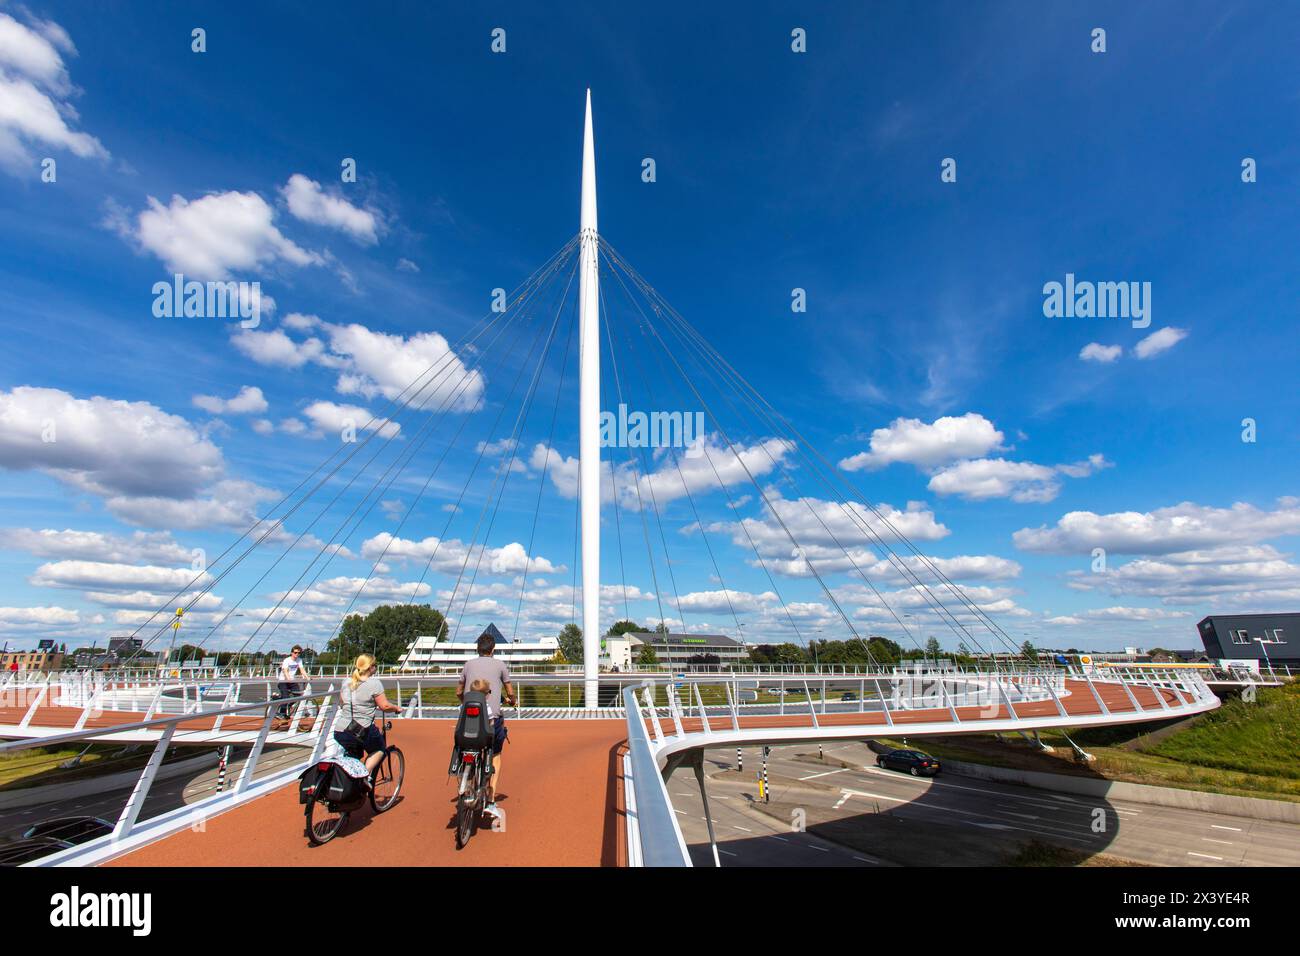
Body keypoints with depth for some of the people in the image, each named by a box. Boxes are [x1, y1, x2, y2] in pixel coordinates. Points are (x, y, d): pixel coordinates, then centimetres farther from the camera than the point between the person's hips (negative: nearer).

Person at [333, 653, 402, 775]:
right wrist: (397, 708, 8)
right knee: (378, 750, 18)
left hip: (340, 730, 6)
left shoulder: (347, 682, 11)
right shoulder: (374, 683, -9)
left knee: (354, 757, 24)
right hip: (362, 730, -6)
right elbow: (384, 706, -10)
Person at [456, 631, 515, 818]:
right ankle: (491, 801, 6)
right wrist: (511, 701, 31)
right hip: (492, 717, -2)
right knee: (495, 756, 13)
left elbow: (458, 693, 17)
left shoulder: (469, 664, 10)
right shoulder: (500, 665, 3)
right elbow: (510, 692, 9)